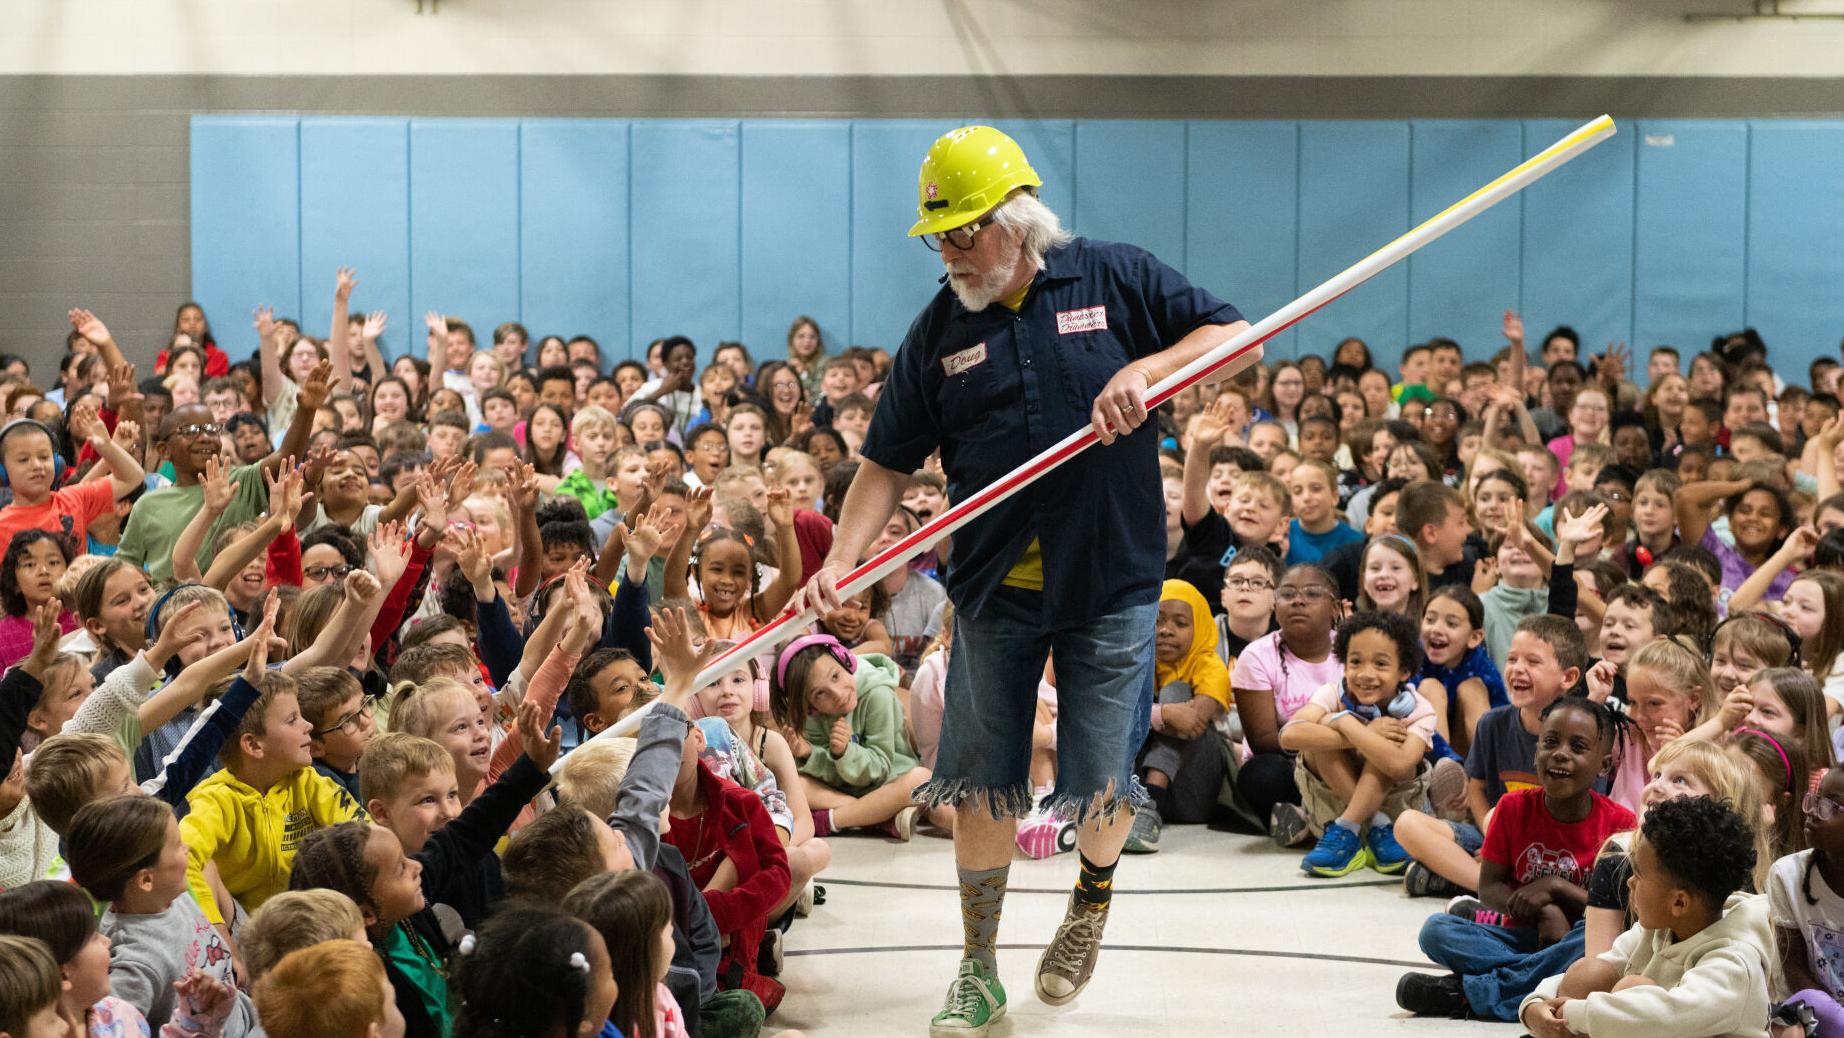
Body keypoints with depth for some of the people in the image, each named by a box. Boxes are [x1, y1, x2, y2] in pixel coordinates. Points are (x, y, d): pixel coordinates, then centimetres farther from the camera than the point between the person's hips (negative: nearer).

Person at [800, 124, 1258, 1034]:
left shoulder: (1115, 279, -1)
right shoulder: (940, 329, 3)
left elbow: (1238, 337, -1)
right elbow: (889, 460, 3)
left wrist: (1147, 368, -18)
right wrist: (842, 560, -11)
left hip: (1111, 584, -2)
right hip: (993, 588, 2)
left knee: (1101, 785, 0)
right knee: (981, 787, 5)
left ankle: (1095, 892, 35)